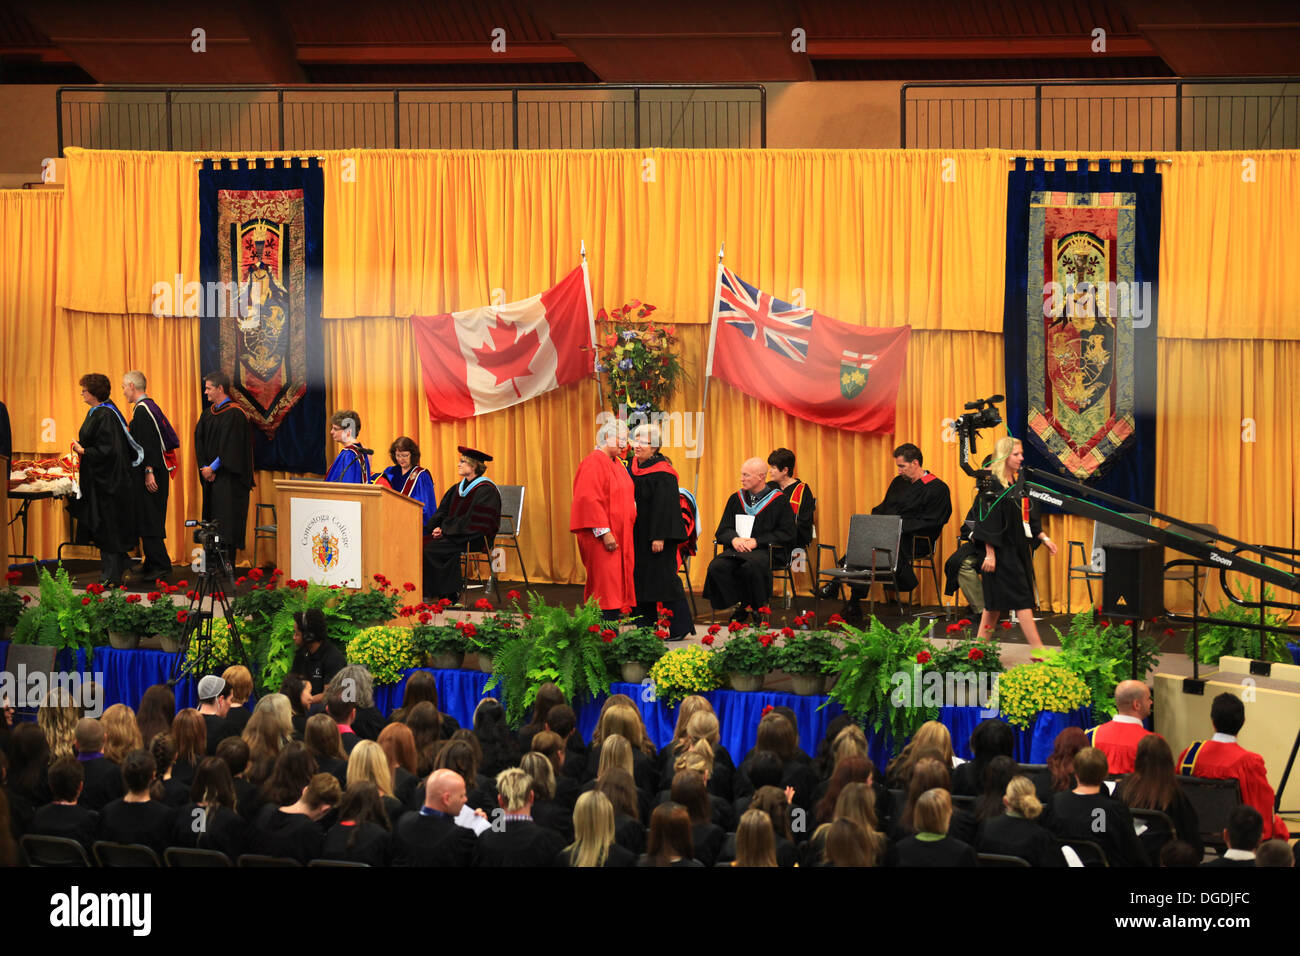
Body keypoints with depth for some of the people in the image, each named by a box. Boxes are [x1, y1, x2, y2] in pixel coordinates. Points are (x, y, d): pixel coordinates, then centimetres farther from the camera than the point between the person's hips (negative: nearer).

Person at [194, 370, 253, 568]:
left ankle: (227, 565, -7)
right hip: (211, 477, 7)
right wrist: (205, 467, -5)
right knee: (212, 519, 7)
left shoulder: (234, 414, -10)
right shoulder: (208, 414, 13)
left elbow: (230, 447, -16)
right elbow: (199, 441, 9)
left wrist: (212, 468, -14)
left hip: (228, 478, -7)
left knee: (226, 520, -8)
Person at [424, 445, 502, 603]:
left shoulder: (485, 490, -10)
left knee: (432, 549, -26)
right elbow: (443, 512, 16)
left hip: (475, 540, -8)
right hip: (456, 535, 8)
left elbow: (472, 522, -17)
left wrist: (445, 530, -17)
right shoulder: (458, 488, 17)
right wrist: (438, 528, -5)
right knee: (424, 542, -16)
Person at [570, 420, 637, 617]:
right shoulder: (593, 463, -12)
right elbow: (590, 500, -19)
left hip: (620, 534, 9)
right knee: (606, 587, -11)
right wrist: (604, 532, -23)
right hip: (601, 537, -9)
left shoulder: (616, 463, 16)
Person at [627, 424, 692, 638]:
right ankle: (646, 626, 17)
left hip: (655, 535, -8)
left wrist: (659, 537, -23)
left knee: (663, 578, -7)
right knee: (640, 579, 10)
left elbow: (665, 506, -18)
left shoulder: (662, 473, -14)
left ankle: (679, 627, -1)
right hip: (637, 535, 8)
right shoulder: (632, 466, 9)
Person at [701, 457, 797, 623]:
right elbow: (723, 529, 13)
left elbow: (786, 534, -5)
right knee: (717, 566, -27)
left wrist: (756, 541, -14)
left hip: (766, 551, -4)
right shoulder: (736, 499, 14)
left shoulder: (778, 501, 0)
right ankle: (740, 607, -14)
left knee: (751, 567, -38)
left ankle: (757, 609, -14)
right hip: (738, 548, 4)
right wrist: (734, 539, -11)